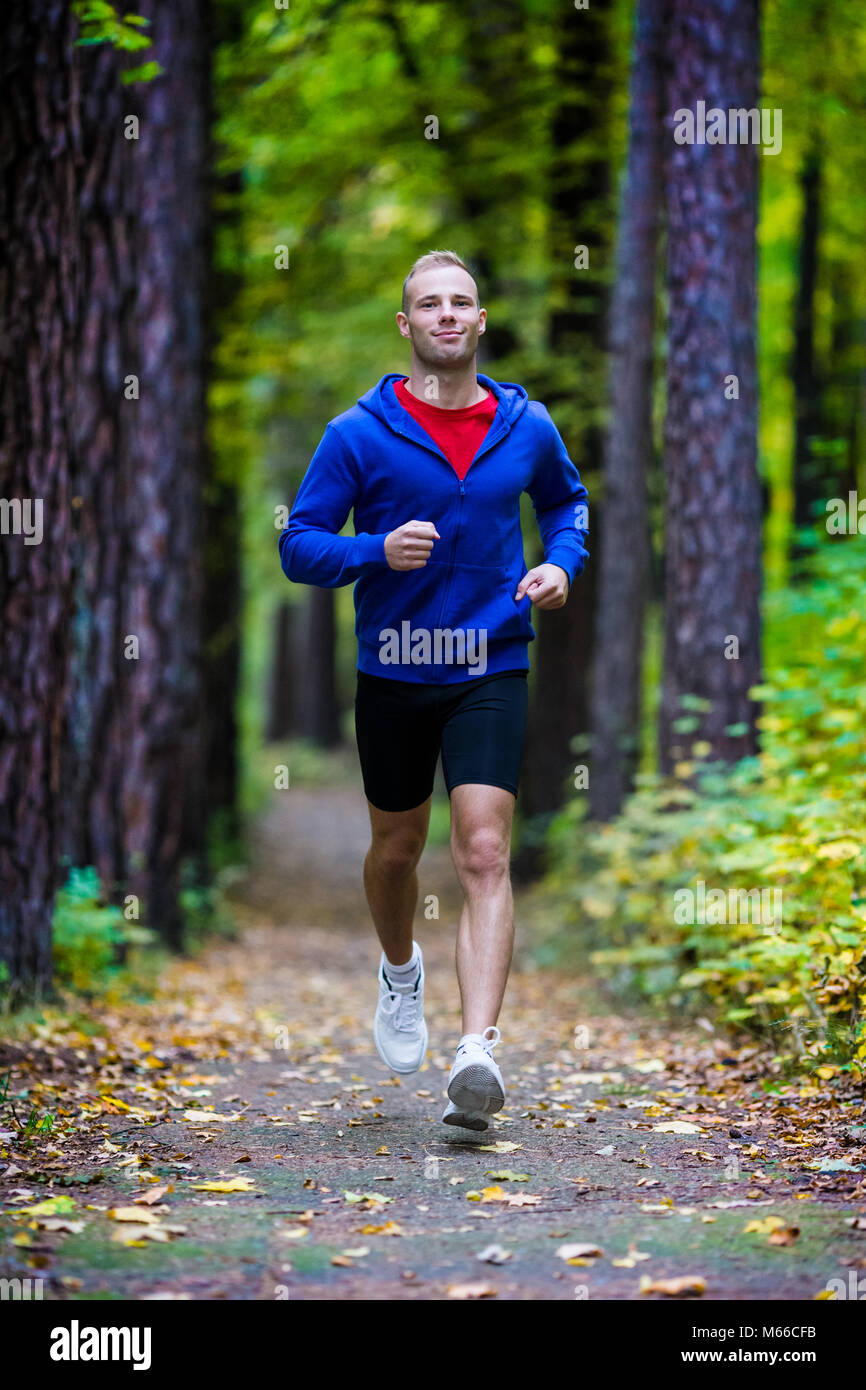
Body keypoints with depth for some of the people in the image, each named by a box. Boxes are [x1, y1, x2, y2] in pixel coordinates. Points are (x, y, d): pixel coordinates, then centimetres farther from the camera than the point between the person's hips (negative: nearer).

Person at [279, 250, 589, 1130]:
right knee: (396, 849, 16)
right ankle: (400, 973, 48)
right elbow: (298, 544, -4)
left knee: (484, 853, -14)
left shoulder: (527, 428, 3)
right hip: (393, 671, 0)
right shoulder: (358, 433, -5)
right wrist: (377, 551, -21)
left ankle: (478, 1055, -22)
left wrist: (563, 563, 3)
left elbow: (566, 500, 24)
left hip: (492, 670, 0)